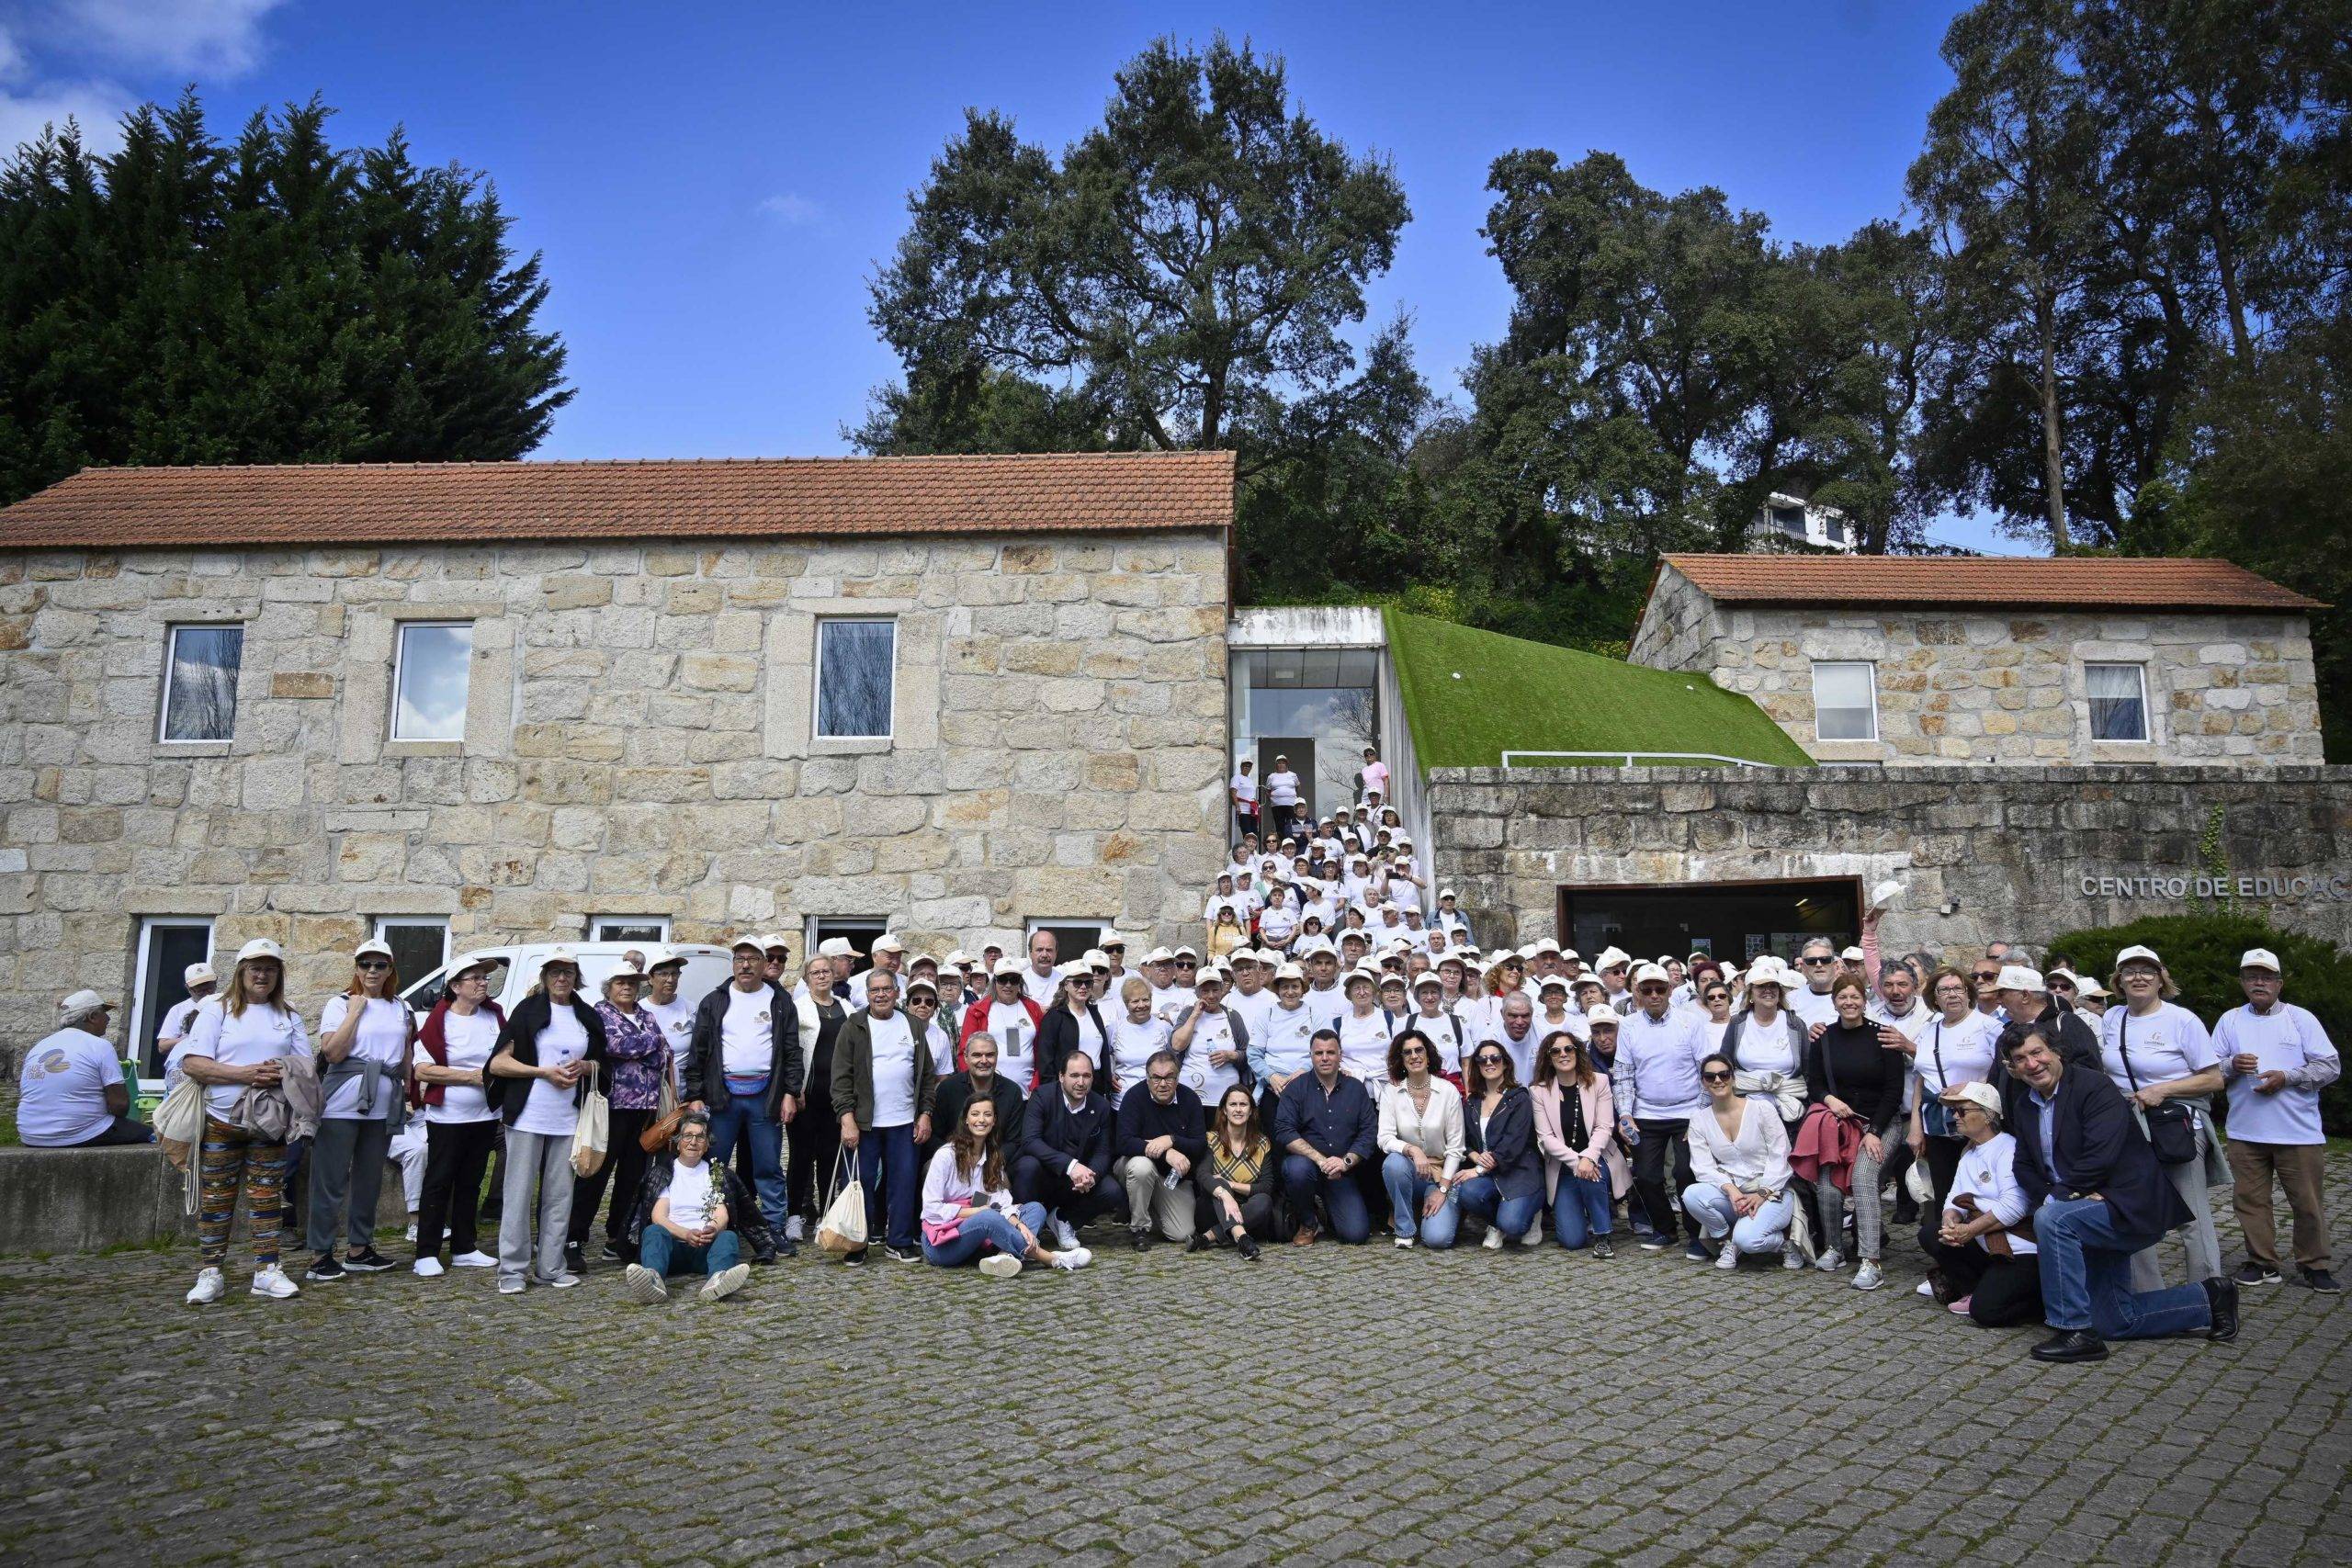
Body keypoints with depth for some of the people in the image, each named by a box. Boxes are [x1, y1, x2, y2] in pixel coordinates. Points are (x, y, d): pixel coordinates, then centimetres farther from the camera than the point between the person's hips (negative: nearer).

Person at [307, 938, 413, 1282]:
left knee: (369, 1180, 13)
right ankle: (320, 1256, 6)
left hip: (382, 1108, 5)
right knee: (331, 1181, -2)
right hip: (342, 1105, -5)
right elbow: (333, 1052, -14)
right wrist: (355, 1011, -14)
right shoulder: (340, 1004, -2)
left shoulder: (402, 1009, 12)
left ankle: (358, 1250, 23)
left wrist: (410, 1093, 17)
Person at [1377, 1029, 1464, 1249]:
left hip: (1443, 1174, -1)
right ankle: (1405, 1229, -11)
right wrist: (1412, 1150, -30)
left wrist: (1442, 1190, -10)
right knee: (1394, 1162, -35)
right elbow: (1385, 1138, -10)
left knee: (1437, 1238, -22)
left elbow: (1455, 1146, -5)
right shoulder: (1391, 1093, -2)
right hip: (1409, 1170, 1)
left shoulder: (1449, 1091, -6)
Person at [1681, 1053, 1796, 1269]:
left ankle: (1785, 1241, 3)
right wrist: (1730, 1189, -21)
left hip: (1772, 1192, -4)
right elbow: (1703, 1167, -2)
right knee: (1691, 1194, -28)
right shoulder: (1699, 1119, 5)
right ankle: (1726, 1241, -1)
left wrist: (1762, 1194, -17)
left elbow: (1780, 1157, -5)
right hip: (1728, 1193, 4)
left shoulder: (1762, 1108, -4)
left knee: (1747, 1238, -32)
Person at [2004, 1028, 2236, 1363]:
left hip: (2129, 1207, -9)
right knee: (2116, 1322, 11)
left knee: (2050, 1219, -33)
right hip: (2090, 1216, 9)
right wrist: (2048, 1199, -14)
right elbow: (2024, 1168, 6)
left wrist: (2052, 1200, -23)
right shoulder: (2026, 1106, 8)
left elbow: (2100, 1158, -26)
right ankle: (2209, 1301, 31)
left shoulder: (2094, 1086, -16)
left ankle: (2075, 1332, -24)